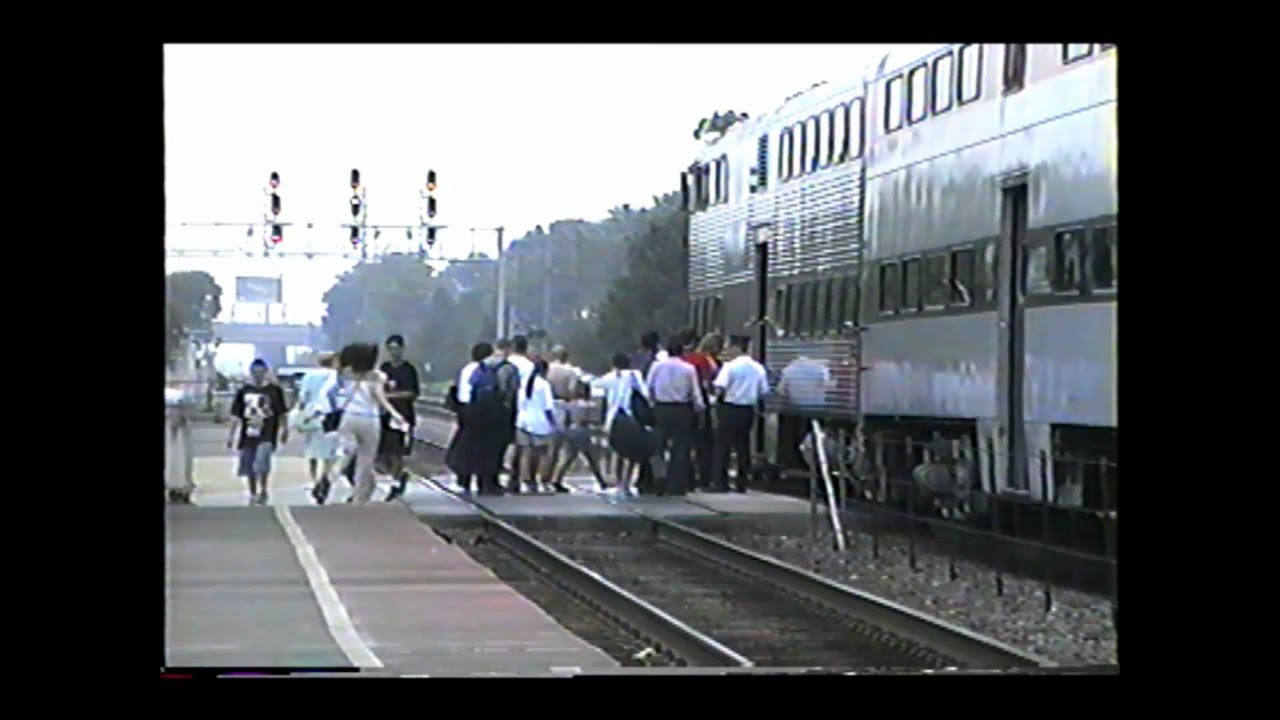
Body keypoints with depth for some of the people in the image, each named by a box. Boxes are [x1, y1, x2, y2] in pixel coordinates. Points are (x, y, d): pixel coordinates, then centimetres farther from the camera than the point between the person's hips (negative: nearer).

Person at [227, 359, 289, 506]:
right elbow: (236, 415, 9)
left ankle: (263, 491, -3)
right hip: (248, 434, 4)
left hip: (266, 435, -4)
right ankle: (252, 495, 25)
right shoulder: (243, 392, 6)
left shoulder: (274, 390, -1)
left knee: (261, 463, -19)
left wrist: (284, 430, 3)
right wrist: (231, 435, 8)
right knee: (249, 467, 10)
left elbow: (282, 413, 5)